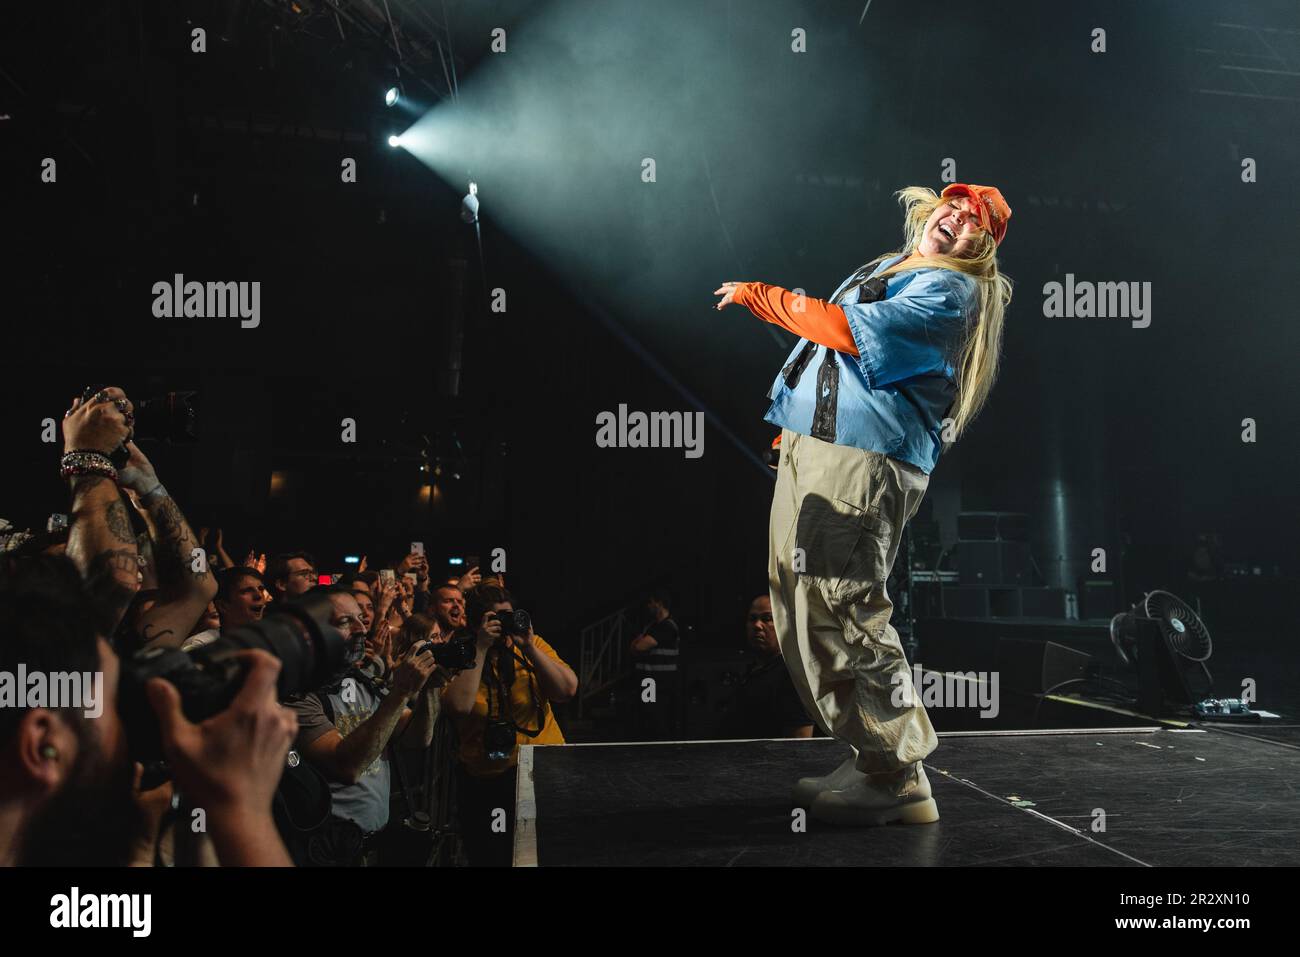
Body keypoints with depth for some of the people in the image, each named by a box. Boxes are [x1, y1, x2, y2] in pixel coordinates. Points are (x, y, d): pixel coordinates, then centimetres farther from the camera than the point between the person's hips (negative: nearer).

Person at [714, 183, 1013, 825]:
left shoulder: (951, 290, -6)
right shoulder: (886, 268, 24)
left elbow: (851, 331, -19)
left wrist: (758, 295, -11)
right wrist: (795, 423, 26)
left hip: (865, 458, -9)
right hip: (809, 448, 9)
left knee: (843, 610, -15)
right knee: (799, 605, 8)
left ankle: (898, 779, -4)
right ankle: (872, 756, 16)